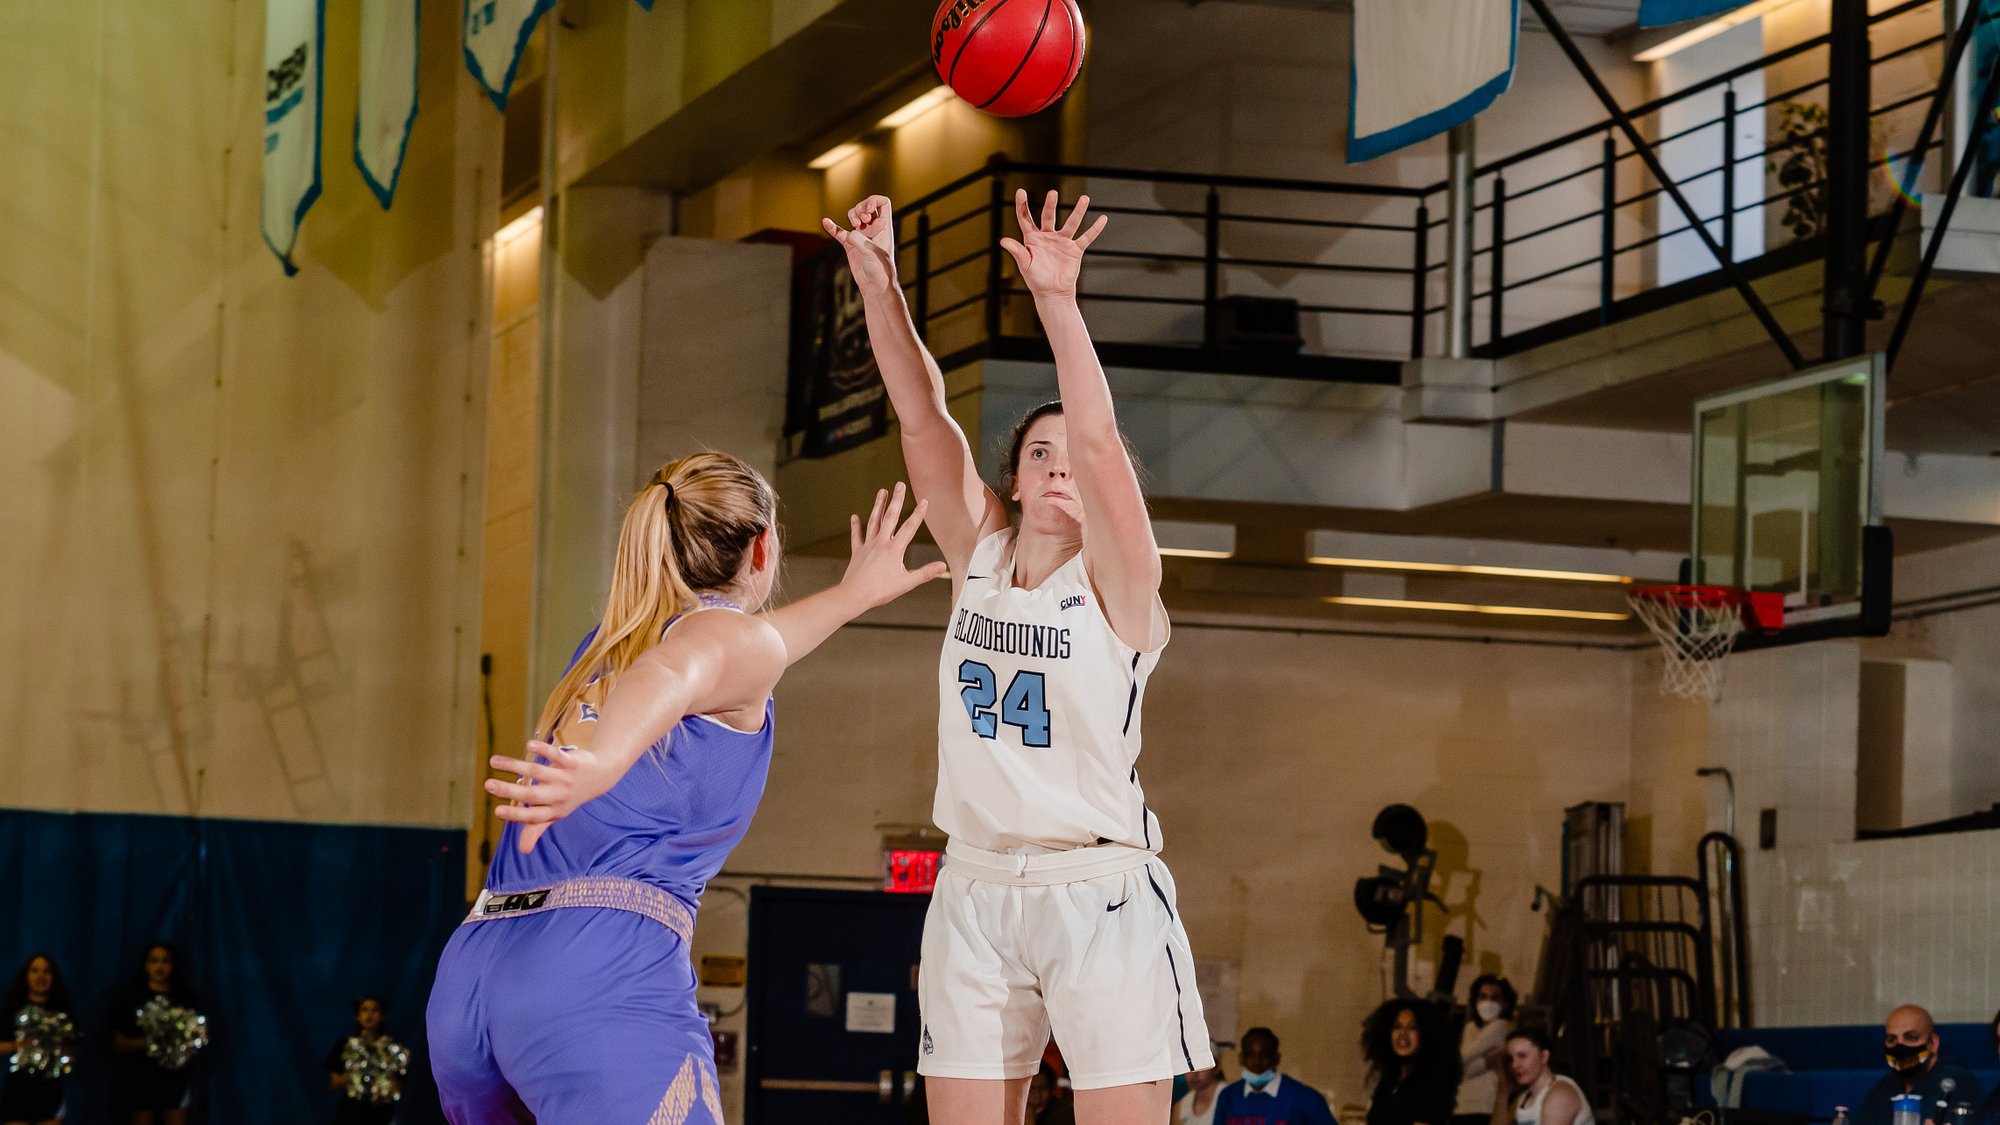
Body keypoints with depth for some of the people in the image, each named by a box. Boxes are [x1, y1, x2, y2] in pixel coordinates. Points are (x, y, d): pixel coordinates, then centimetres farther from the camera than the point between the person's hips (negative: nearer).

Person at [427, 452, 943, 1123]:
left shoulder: (607, 644, 31)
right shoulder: (740, 633, 7)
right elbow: (667, 678, -18)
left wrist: (853, 595, 67)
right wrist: (601, 763, -40)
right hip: (606, 967, -8)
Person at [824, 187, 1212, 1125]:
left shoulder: (1117, 580, -4)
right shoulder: (980, 555, 9)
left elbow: (1098, 442, -19)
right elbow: (921, 415, 0)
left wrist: (1057, 301, -30)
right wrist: (878, 281, -10)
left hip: (1099, 897, -4)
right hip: (974, 894, 4)